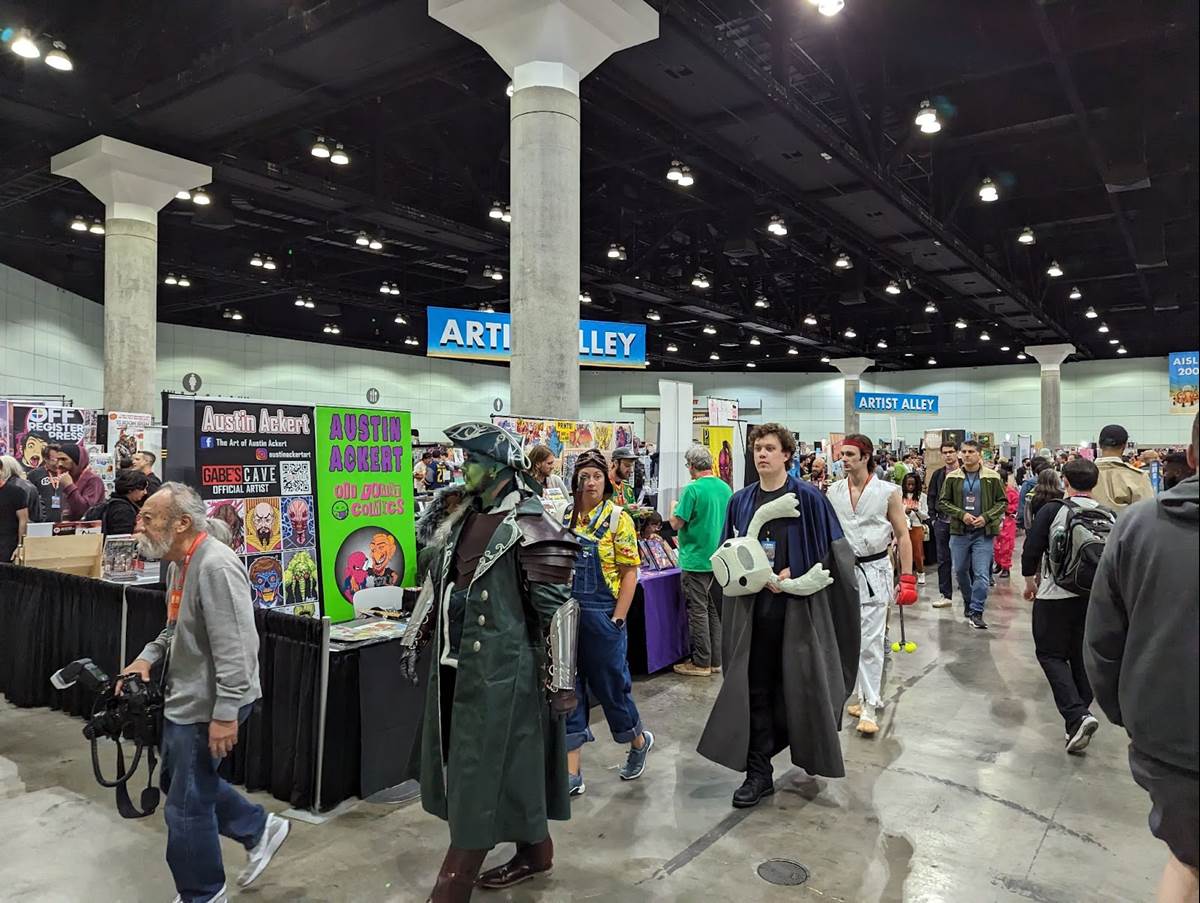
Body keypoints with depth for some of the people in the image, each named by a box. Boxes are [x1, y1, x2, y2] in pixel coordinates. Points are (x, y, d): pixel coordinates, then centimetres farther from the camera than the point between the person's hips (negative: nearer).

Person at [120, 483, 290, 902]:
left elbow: (235, 647, -29)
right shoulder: (179, 563, 7)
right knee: (179, 782, 24)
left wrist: (225, 714, -28)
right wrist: (147, 658, 5)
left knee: (187, 805, 6)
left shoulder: (216, 566, -26)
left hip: (207, 706, -10)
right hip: (184, 698, 10)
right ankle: (260, 829, 38)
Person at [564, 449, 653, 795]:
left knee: (611, 685, 9)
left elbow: (629, 574, -8)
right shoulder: (566, 517, 5)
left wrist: (617, 620, -13)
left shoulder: (618, 519, -7)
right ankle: (572, 773, 16)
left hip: (602, 616, -4)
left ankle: (640, 741, 38)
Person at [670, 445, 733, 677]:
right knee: (715, 609, 14)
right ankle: (715, 660, 21)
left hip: (696, 560, -7)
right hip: (719, 559, 7)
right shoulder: (725, 488, 6)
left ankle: (701, 662, 9)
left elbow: (676, 523, -15)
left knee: (698, 610, 1)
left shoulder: (693, 489, -16)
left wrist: (675, 507, 4)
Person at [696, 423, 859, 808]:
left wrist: (793, 575, -13)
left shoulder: (808, 498, -5)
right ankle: (759, 771, 13)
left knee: (799, 683, 8)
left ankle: (811, 755, 33)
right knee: (756, 686, 4)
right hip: (752, 606, 3)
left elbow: (830, 551, -4)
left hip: (798, 605, -3)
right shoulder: (740, 500, 6)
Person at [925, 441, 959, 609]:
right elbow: (931, 497, 13)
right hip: (942, 522, 4)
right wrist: (933, 517, 5)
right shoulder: (937, 474, 9)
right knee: (943, 560, 7)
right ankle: (946, 595, 14)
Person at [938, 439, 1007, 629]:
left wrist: (986, 517, -11)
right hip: (959, 531, 2)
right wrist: (962, 514, -11)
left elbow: (1002, 502, 3)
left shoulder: (992, 477, -1)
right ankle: (968, 602, 36)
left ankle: (976, 612, 1)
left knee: (981, 574, -7)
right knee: (961, 570, 14)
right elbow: (943, 502, 3)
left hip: (984, 532, -2)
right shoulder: (952, 477, 2)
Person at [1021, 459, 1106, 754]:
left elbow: (1031, 550, -10)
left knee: (1051, 653, 6)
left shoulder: (1052, 510, -10)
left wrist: (1030, 583, 7)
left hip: (1056, 595, -4)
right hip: (1095, 597, 4)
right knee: (1082, 657, 16)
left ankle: (1076, 715, -11)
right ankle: (1078, 718, 24)